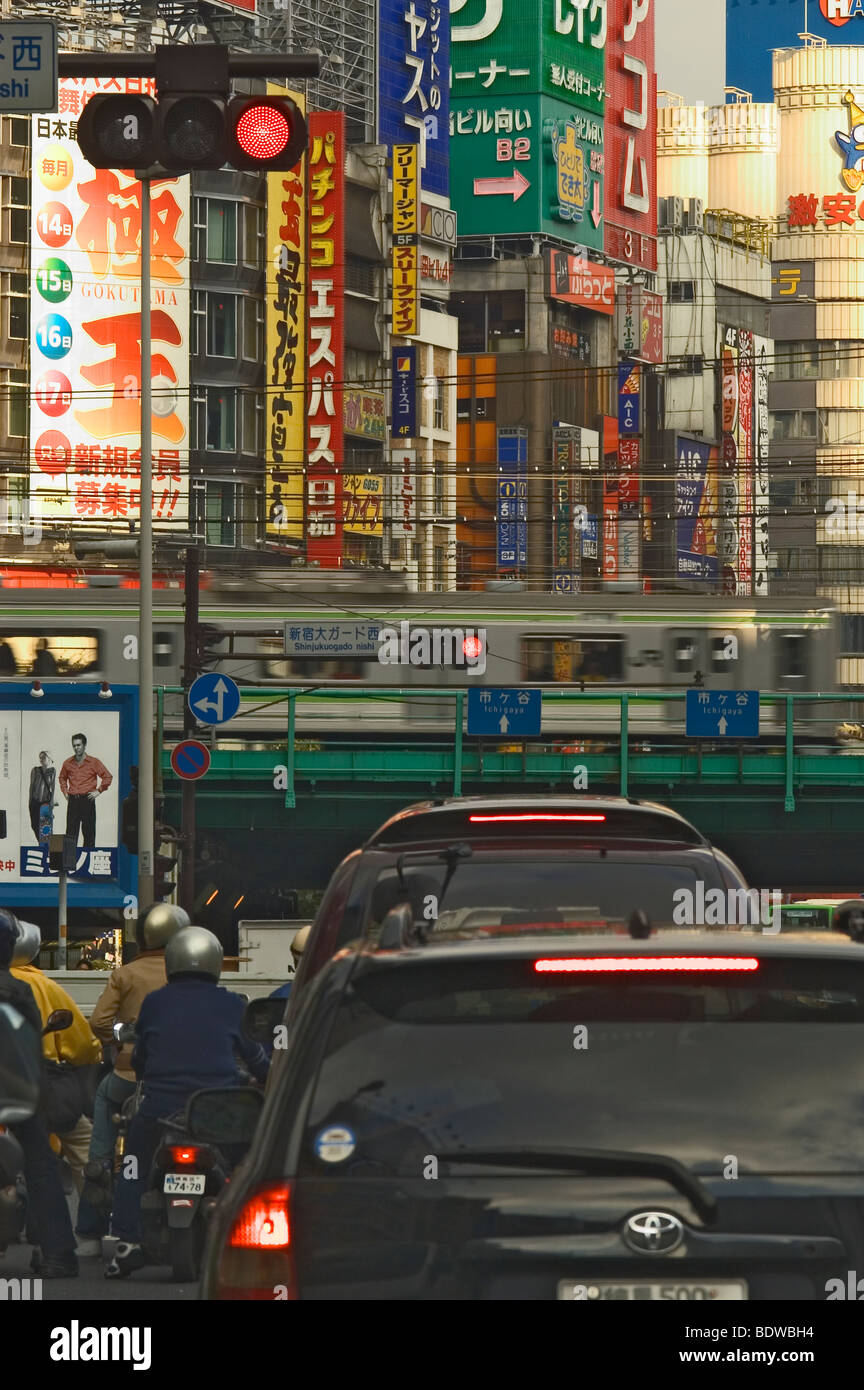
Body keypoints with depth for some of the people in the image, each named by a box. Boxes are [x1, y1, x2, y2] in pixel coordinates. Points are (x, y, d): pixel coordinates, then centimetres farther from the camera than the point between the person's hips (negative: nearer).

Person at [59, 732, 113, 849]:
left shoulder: (94, 762, -1)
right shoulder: (68, 763, 9)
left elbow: (108, 777, 2)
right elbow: (62, 777, 27)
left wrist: (98, 791, -3)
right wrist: (65, 791, 14)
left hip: (87, 800, -3)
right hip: (72, 800, 3)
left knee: (89, 830, 0)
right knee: (71, 831, -1)